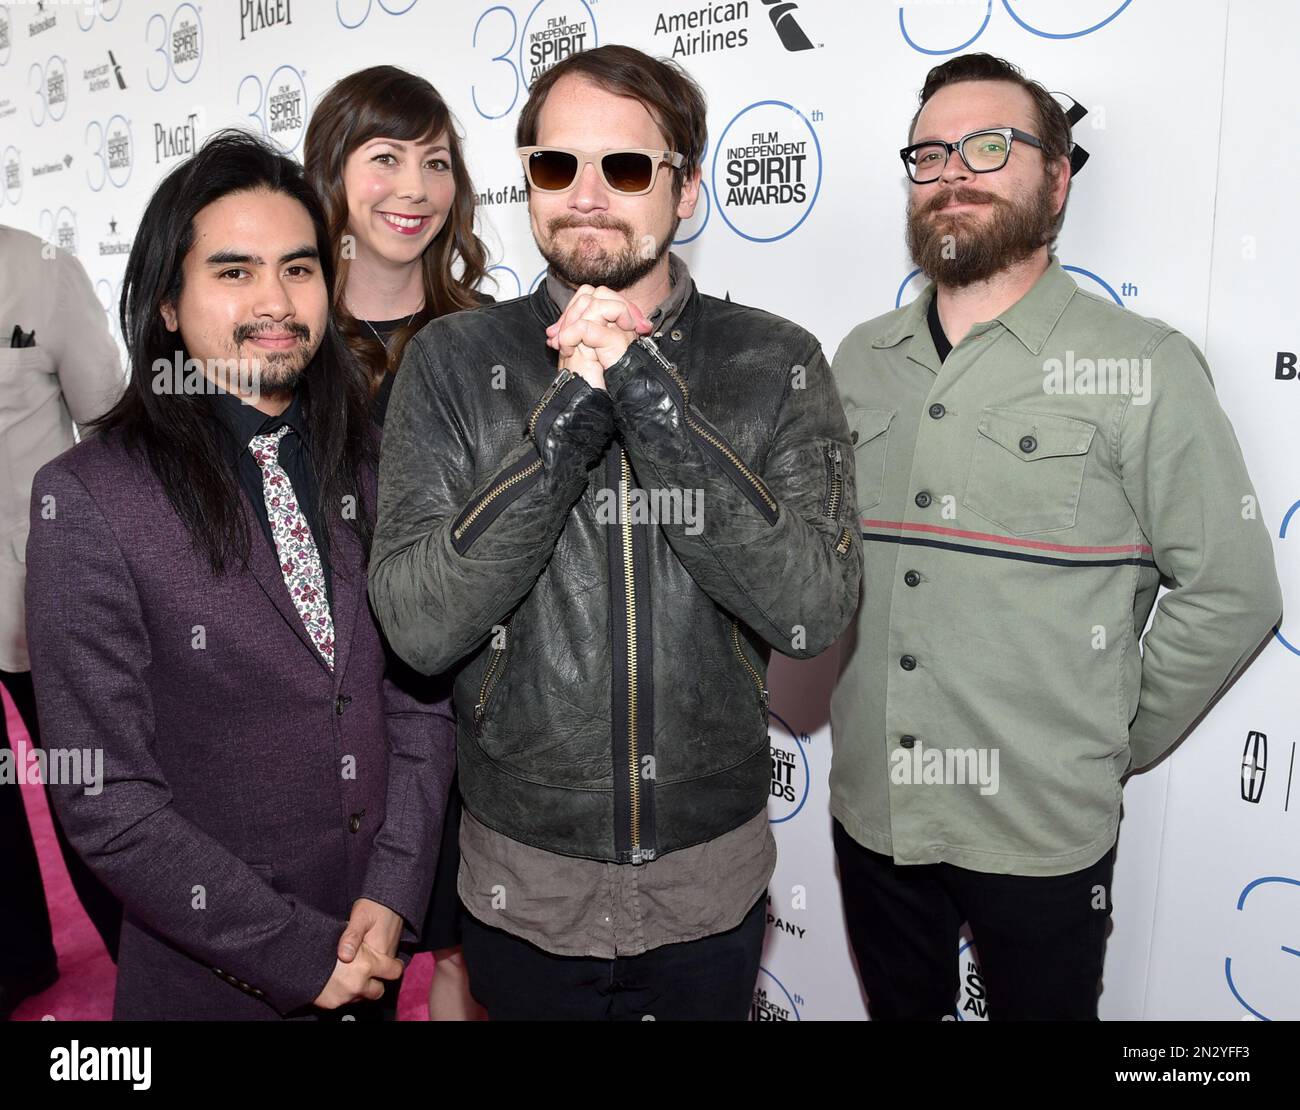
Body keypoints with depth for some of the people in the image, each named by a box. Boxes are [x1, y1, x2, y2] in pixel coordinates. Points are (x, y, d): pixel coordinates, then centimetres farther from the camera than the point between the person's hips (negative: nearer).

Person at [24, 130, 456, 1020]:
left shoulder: (368, 465, -2)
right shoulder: (87, 499, -15)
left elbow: (421, 689, -1)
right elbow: (105, 798, -15)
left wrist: (394, 894, -10)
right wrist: (295, 953, -14)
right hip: (209, 979, -3)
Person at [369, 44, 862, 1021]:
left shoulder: (777, 365, -7)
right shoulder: (453, 363, -7)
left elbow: (814, 613, -18)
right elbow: (419, 628, -15)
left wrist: (657, 408, -25)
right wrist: (562, 428, -26)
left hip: (713, 879, 1)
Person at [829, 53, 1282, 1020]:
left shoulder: (1142, 368, -9)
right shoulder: (860, 361, 4)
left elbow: (1232, 591, -7)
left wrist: (1110, 748, -3)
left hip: (1041, 833, -3)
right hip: (870, 812, 4)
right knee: (899, 1009, 22)